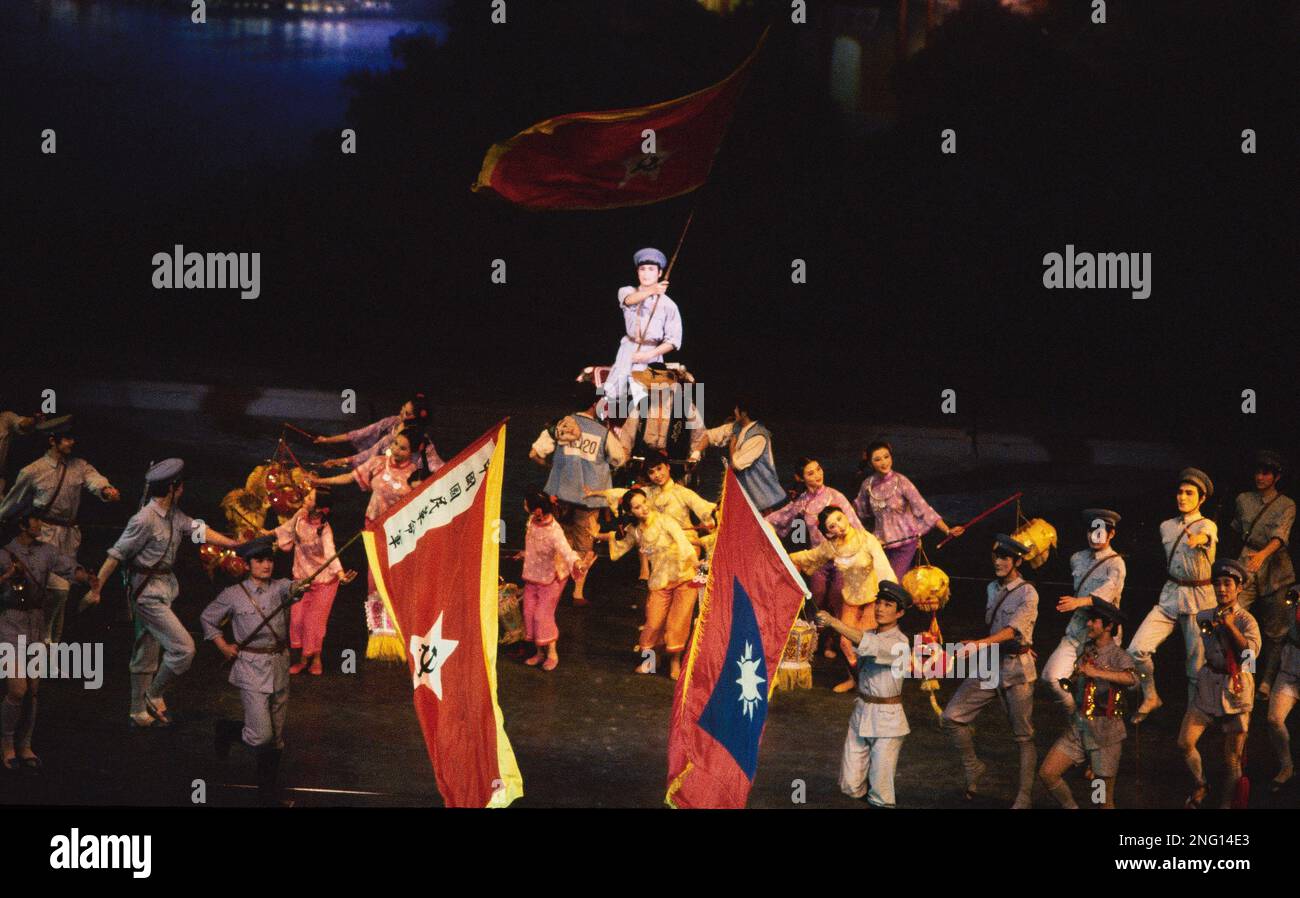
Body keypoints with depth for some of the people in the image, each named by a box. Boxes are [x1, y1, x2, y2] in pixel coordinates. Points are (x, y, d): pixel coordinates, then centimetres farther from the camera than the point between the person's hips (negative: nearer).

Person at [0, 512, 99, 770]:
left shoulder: (46, 552, 5)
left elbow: (68, 566, -11)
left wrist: (87, 577, -30)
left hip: (36, 626, 5)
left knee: (32, 690, 8)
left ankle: (24, 746, 20)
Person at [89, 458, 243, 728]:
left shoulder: (174, 515, 6)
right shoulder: (145, 520, -21)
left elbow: (199, 531, 2)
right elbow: (116, 555, -18)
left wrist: (234, 544, -8)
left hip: (164, 588, 9)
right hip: (147, 592, -9)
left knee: (146, 654, 16)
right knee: (184, 648, -11)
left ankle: (140, 712, 25)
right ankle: (154, 695, 7)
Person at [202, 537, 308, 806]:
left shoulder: (279, 588, 2)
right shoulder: (234, 595, -3)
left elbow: (290, 589, -23)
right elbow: (207, 618, 11)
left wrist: (299, 586, -46)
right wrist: (223, 646, 3)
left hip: (279, 667, 3)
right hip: (251, 669, -3)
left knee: (277, 737, 8)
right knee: (261, 736, -12)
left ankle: (267, 793, 23)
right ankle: (227, 731, 18)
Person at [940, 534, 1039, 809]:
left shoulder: (1027, 594, -10)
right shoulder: (993, 588, 12)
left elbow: (1012, 629, -23)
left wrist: (979, 645, -35)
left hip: (1016, 669, -6)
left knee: (1023, 735, 0)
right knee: (951, 718, -4)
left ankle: (1025, 796, 5)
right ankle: (973, 767, 13)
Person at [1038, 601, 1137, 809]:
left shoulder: (1118, 656, -10)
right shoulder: (1083, 651, 9)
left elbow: (1132, 679, -33)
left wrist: (1097, 673, -41)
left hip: (1105, 732, -6)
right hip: (1077, 727, 6)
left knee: (1105, 798, 1)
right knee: (1047, 773, -4)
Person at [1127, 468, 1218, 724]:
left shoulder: (1207, 526, -9)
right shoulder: (1166, 527, 9)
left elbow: (1206, 537, -35)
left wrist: (1197, 539, -57)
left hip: (1199, 599, -4)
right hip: (1169, 596, 4)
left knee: (1197, 663, -1)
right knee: (1137, 649, -11)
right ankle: (1150, 697, 9)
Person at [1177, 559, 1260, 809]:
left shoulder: (1246, 620, -7)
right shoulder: (1204, 617, 7)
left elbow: (1251, 652, -23)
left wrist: (1230, 626, -24)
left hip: (1235, 690, -4)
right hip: (1207, 686, 4)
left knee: (1232, 757, 1)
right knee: (1184, 743, -7)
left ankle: (1226, 803, 13)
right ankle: (1199, 785, 17)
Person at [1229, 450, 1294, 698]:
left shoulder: (1286, 505, 0)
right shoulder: (1244, 500, 10)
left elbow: (1280, 534, -17)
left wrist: (1263, 554, -34)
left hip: (1274, 569, -2)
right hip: (1246, 566, 2)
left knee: (1274, 630, 2)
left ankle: (1266, 682, 9)